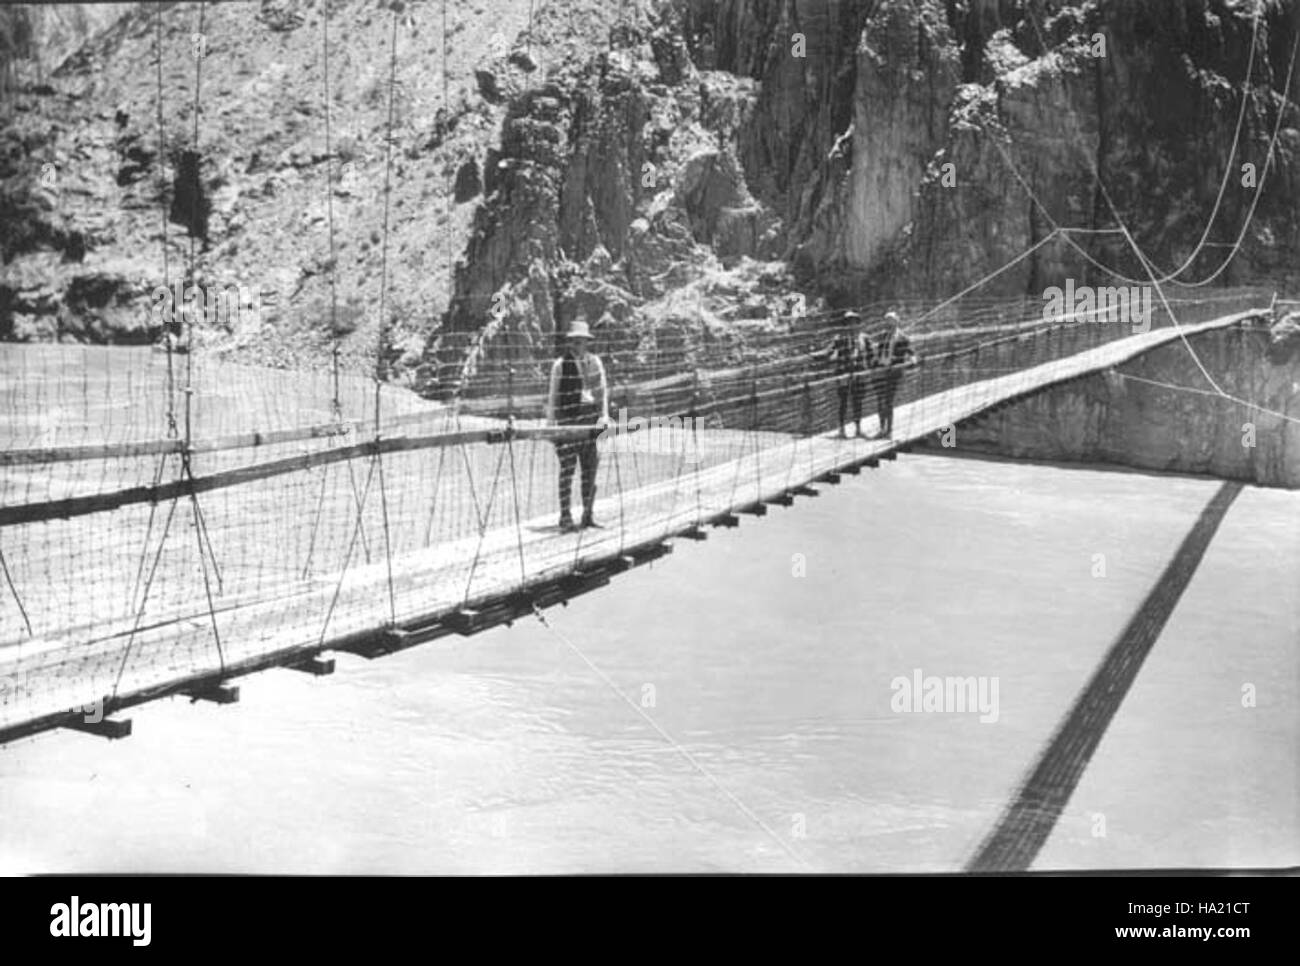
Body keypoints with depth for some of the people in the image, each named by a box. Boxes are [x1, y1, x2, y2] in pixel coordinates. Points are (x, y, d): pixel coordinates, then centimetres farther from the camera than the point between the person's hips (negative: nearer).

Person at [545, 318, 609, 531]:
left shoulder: (594, 361, 10)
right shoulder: (560, 365, -3)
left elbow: (602, 390, 14)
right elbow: (553, 396, -1)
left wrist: (605, 414, 3)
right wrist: (550, 423, -3)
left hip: (592, 418, 5)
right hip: (568, 420, -5)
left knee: (591, 467, 7)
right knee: (568, 467, -8)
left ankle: (587, 515, 15)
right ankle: (565, 516, -3)